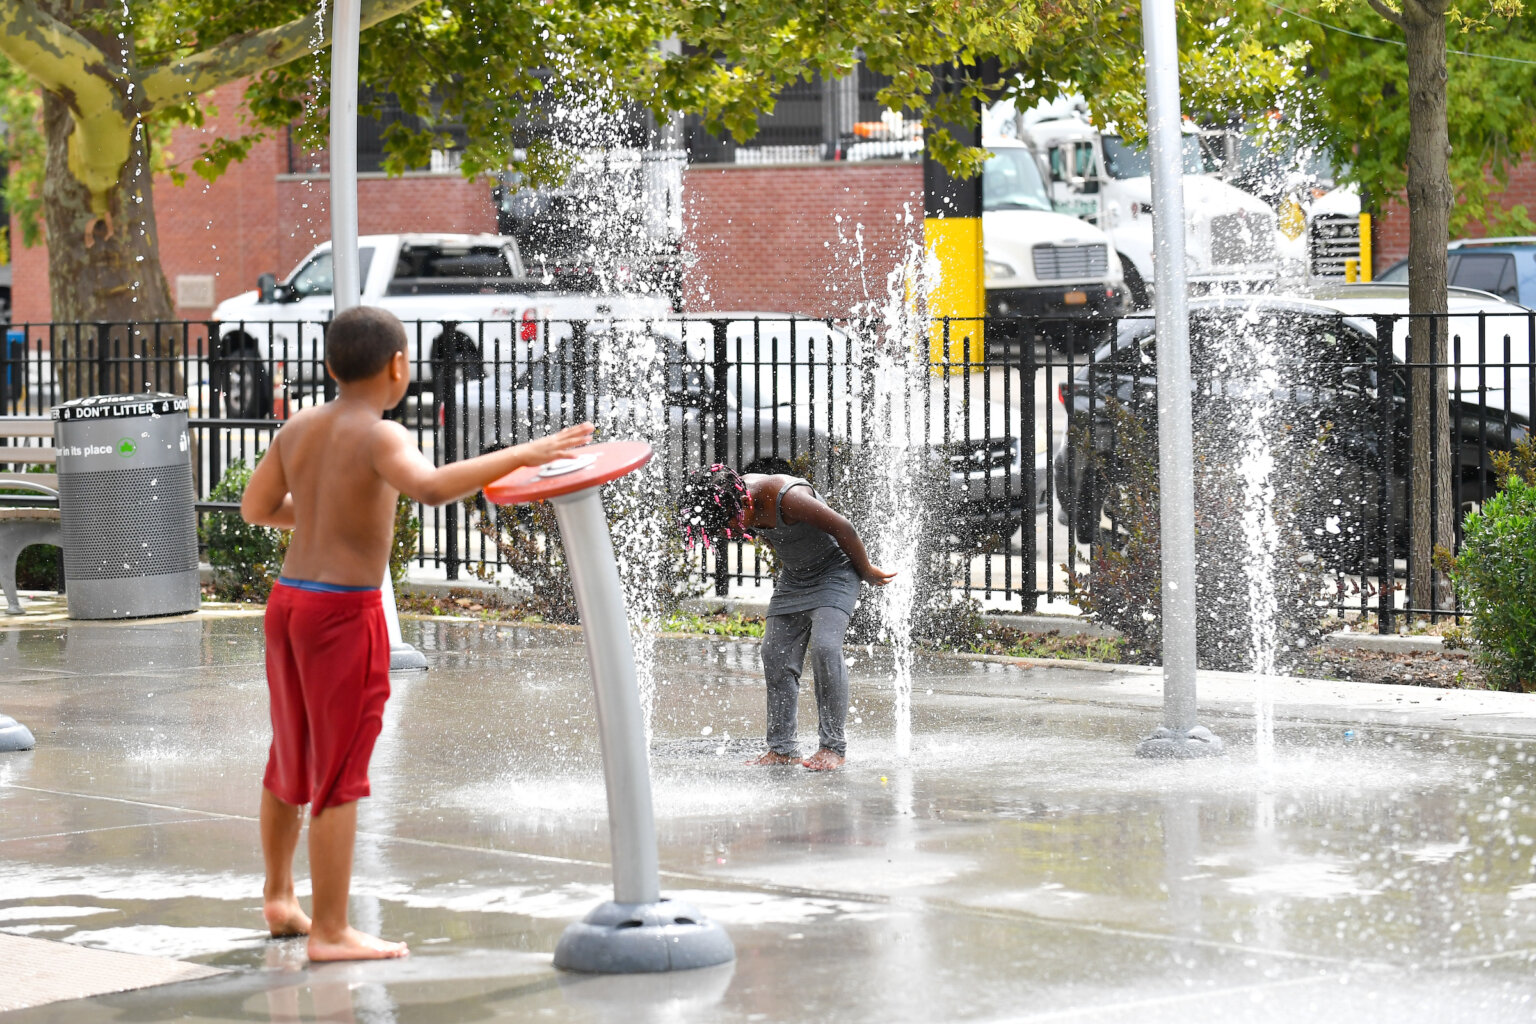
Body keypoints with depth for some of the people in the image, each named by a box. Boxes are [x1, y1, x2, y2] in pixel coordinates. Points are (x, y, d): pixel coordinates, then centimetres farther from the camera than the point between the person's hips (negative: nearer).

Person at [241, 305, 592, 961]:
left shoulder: (299, 429, 7)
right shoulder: (379, 438, -15)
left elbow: (255, 507, 19)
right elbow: (432, 488, -35)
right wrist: (519, 456, -33)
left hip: (289, 600, 8)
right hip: (344, 613, -8)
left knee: (291, 760, 22)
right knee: (340, 776, -2)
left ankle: (278, 897, 37)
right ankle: (330, 932, 0)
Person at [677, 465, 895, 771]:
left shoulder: (789, 498, -35)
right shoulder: (729, 497, -10)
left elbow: (844, 530, -24)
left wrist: (867, 572, -12)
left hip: (833, 571, -8)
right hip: (792, 578, 8)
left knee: (825, 648, -23)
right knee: (776, 657, 0)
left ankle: (833, 746, -18)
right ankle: (782, 748, 5)